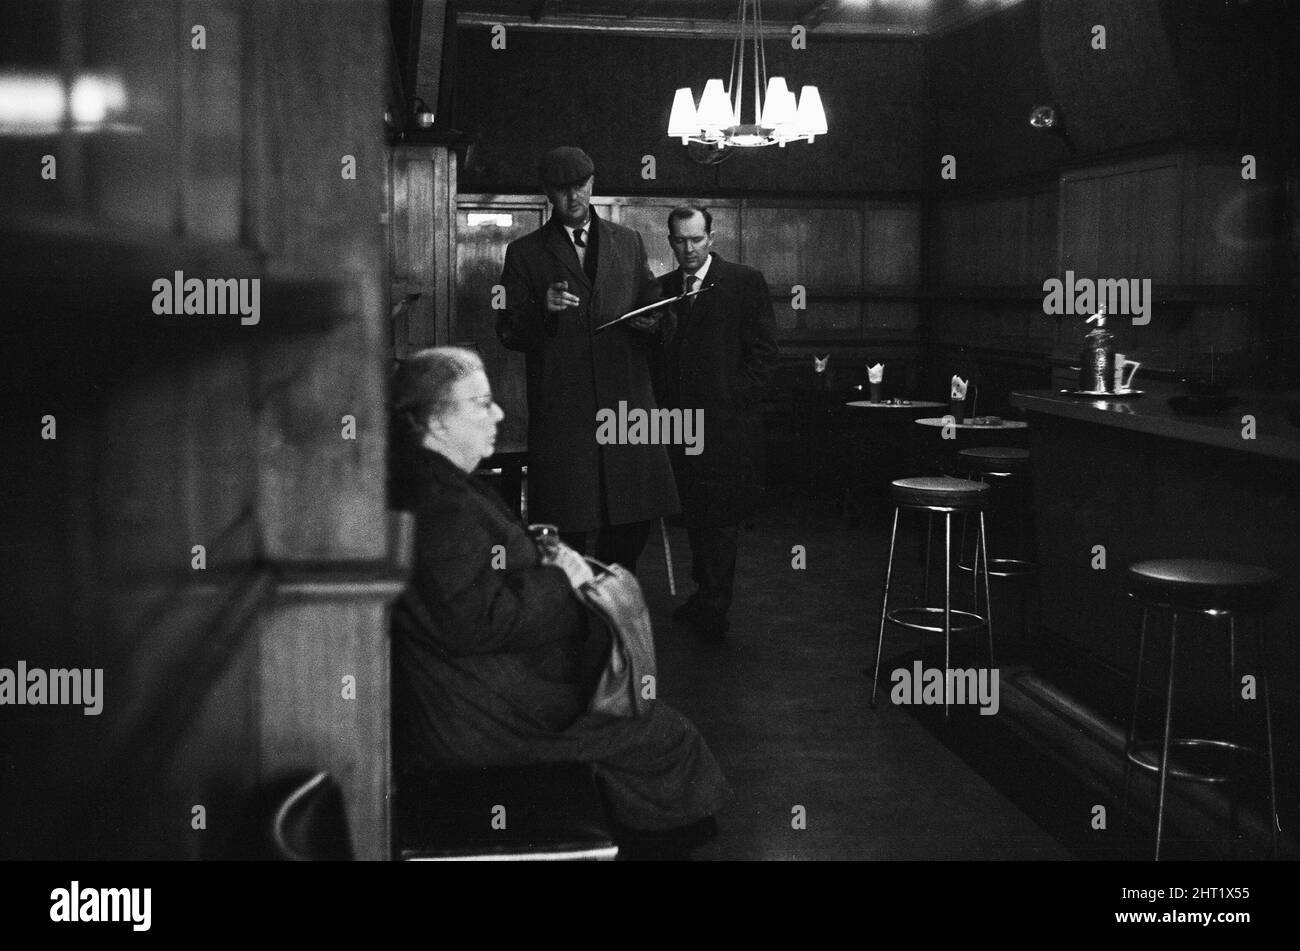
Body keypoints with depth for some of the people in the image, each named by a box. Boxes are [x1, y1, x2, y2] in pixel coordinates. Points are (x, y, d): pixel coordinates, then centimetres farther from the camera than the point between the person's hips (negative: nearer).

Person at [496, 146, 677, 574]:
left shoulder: (628, 242, 16)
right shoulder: (524, 253, 8)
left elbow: (653, 307, 23)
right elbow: (508, 332, 4)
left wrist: (652, 322, -1)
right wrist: (542, 309, -15)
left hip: (627, 399, 3)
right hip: (561, 407, -2)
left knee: (634, 517, 3)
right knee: (567, 524, -2)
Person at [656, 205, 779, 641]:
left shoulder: (745, 282, 0)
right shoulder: (662, 288, 13)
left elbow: (763, 352, -3)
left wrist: (731, 401, -10)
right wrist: (666, 405, 3)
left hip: (728, 422, -5)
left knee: (720, 518, -4)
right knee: (694, 516, 11)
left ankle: (712, 610, 3)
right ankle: (706, 595, 24)